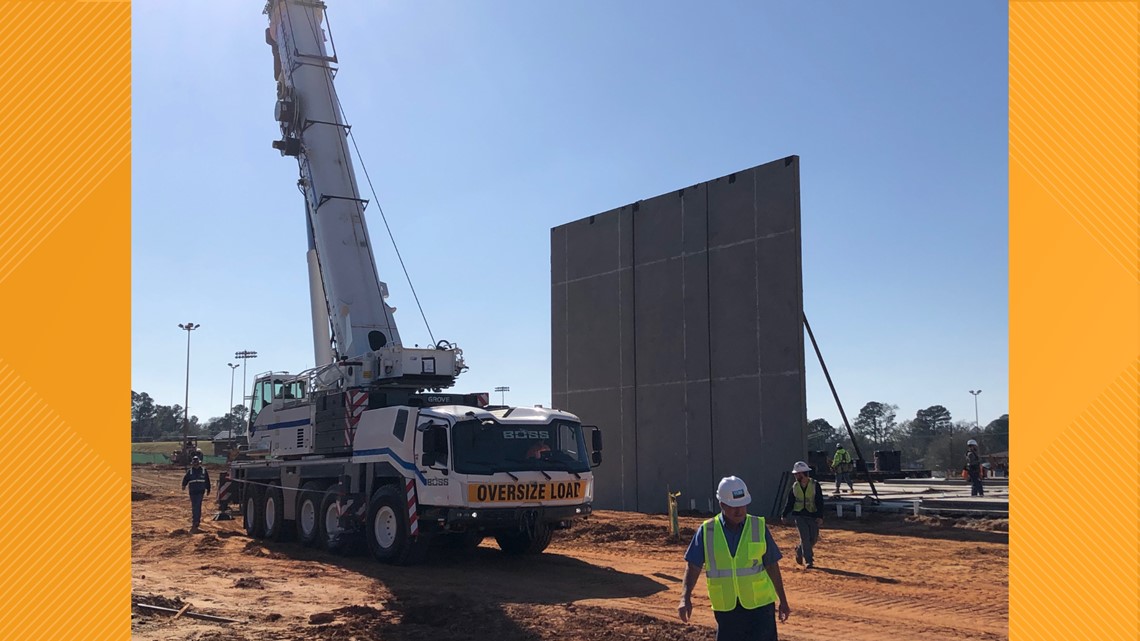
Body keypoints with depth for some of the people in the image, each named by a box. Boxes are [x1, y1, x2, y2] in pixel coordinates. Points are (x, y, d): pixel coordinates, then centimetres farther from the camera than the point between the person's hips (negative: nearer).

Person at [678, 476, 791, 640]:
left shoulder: (759, 527, -2)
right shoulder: (707, 531, -2)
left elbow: (771, 566, 4)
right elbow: (694, 566, -2)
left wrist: (783, 601, 7)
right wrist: (685, 598, -13)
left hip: (759, 604, -1)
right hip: (725, 608, 1)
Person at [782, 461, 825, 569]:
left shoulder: (815, 485, -7)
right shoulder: (795, 486, 3)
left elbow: (820, 502, -10)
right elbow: (790, 502, 10)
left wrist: (820, 516, -19)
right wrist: (784, 515, 6)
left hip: (813, 515, -1)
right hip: (799, 515, 1)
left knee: (814, 538, 6)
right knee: (805, 537, -9)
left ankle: (800, 550, 32)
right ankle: (809, 561, -3)